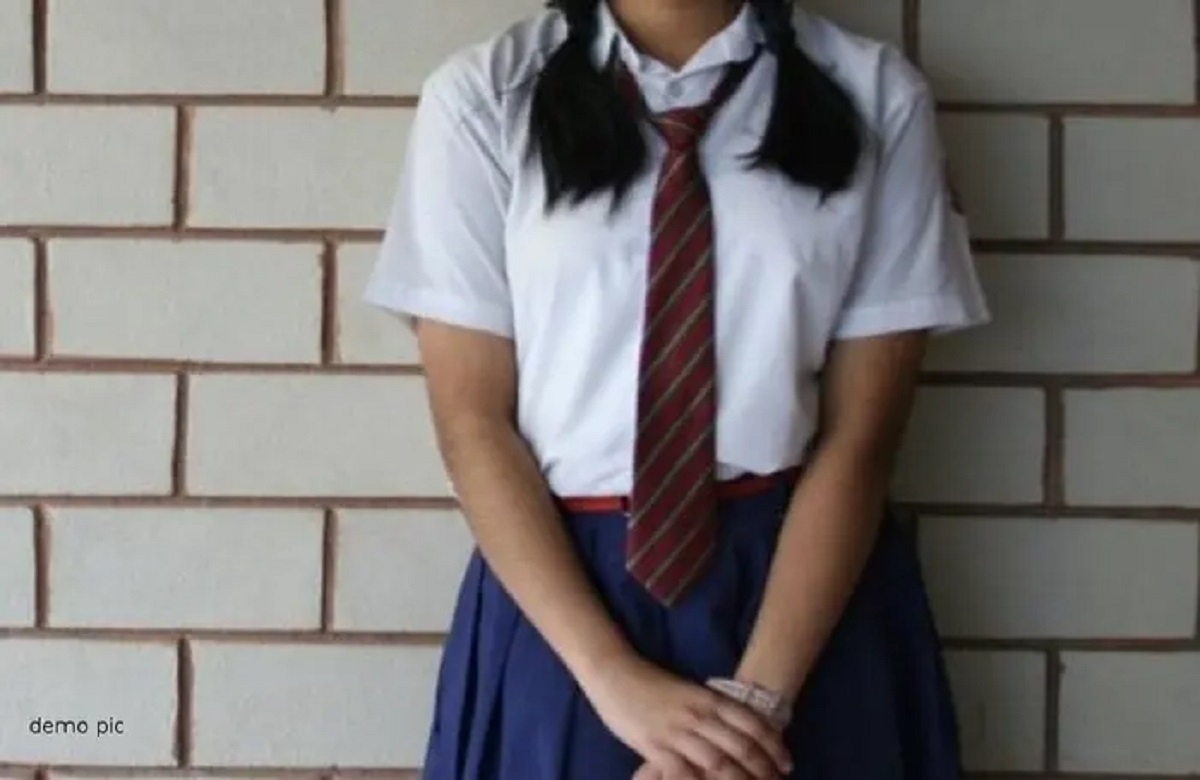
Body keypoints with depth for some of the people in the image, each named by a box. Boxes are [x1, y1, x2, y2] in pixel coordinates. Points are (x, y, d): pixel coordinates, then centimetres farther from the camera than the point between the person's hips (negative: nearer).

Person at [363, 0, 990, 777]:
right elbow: (472, 422, -7)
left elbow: (860, 432, -6)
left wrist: (757, 696, -14)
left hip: (810, 576, 0)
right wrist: (616, 678, -13)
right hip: (557, 584, 0)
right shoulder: (481, 98, -6)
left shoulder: (876, 98, -5)